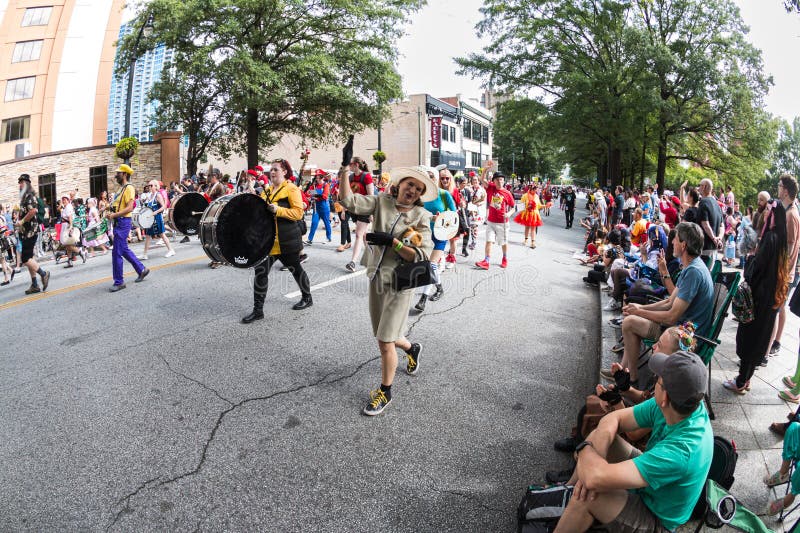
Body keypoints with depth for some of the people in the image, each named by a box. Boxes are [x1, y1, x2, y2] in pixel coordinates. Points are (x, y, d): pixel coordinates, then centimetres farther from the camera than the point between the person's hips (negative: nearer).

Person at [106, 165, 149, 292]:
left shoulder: (129, 188, -12)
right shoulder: (121, 189, 18)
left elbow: (129, 208, -22)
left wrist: (114, 215, -22)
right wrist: (110, 212, 7)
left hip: (123, 222, -10)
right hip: (118, 222, 10)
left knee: (116, 253, -7)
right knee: (124, 250, 17)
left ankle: (119, 282, 1)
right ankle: (142, 270, 28)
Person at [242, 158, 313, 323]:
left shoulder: (291, 189, -7)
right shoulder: (267, 191, 15)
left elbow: (298, 212, -16)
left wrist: (277, 210, -26)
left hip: (286, 240, -6)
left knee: (295, 269, 11)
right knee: (260, 271, -1)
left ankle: (307, 298, 34)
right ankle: (258, 310, 5)